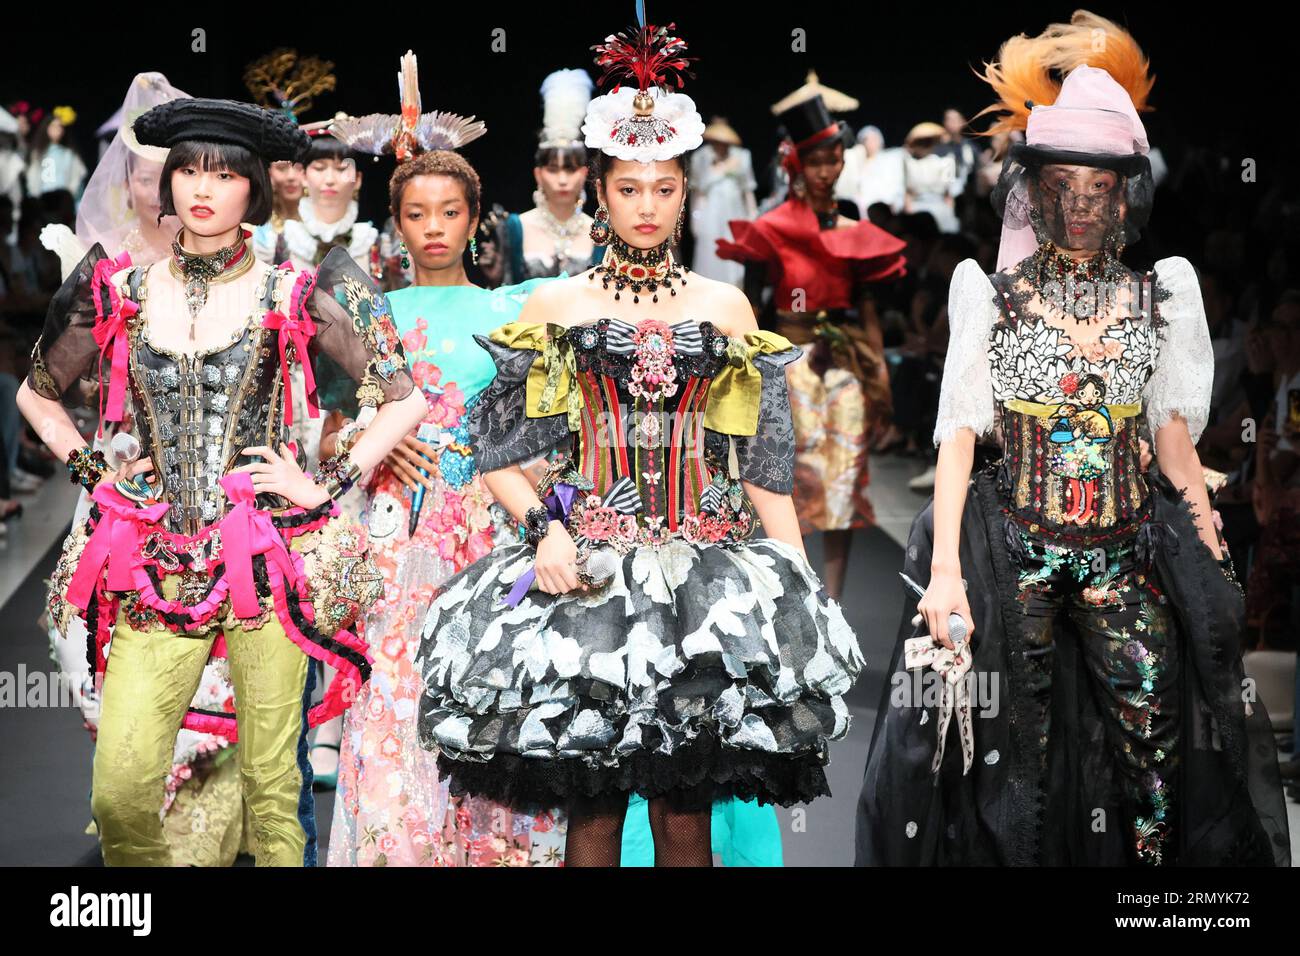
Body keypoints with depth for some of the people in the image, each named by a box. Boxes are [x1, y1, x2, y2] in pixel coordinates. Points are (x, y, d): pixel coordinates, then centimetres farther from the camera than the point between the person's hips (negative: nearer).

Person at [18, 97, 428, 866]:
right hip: (156, 568, 2)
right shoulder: (121, 295, 9)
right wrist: (93, 469, 12)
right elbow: (37, 394, 25)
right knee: (120, 797, -7)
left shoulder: (296, 298, 2)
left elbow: (407, 400, 7)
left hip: (269, 562, -2)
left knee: (274, 788, 0)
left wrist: (329, 486, 0)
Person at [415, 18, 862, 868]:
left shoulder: (726, 307, 11)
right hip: (588, 573, -1)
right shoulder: (556, 307, 7)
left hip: (707, 579, 1)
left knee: (686, 815, 2)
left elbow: (767, 466, 10)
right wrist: (544, 529, -12)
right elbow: (499, 453, 6)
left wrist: (802, 586, 4)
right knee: (592, 812, 0)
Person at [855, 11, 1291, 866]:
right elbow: (959, 433, -1)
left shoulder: (1160, 297, 8)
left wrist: (1216, 565, 7)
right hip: (1017, 550, -2)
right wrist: (944, 569, -11)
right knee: (1015, 755, 1)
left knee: (1156, 746, -3)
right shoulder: (991, 296, 2)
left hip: (1129, 551, 2)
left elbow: (1173, 433, 12)